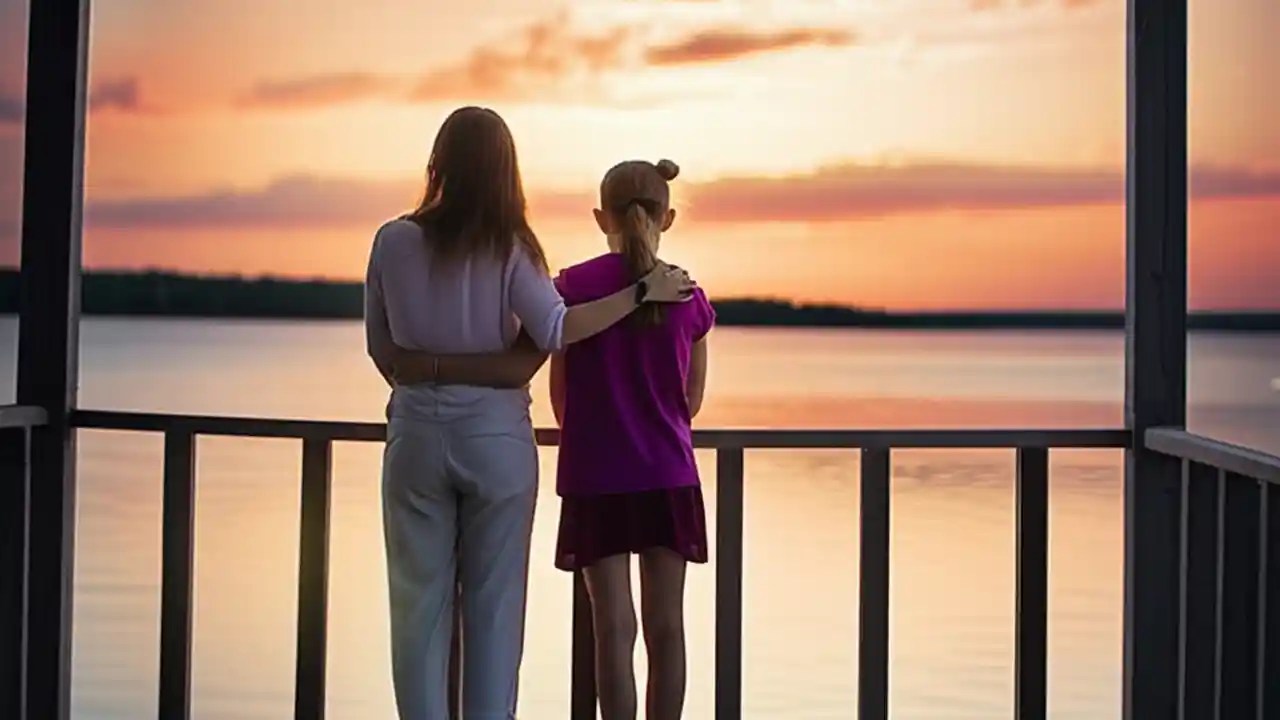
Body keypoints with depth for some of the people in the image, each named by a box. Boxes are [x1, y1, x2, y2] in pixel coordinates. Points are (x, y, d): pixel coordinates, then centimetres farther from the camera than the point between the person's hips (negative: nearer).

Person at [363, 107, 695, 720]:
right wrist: (642, 292, -12)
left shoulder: (394, 241, -2)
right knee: (494, 602, 8)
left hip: (416, 432, 1)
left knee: (419, 601, 8)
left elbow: (380, 346, 5)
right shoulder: (509, 248, -8)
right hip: (496, 433, -1)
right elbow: (554, 331, -19)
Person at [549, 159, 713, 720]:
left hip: (596, 478, -1)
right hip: (668, 475, 1)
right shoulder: (688, 298, -1)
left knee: (613, 629, 1)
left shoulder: (572, 287, -5)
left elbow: (560, 397, 1)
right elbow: (691, 400, 8)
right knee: (665, 627, 7)